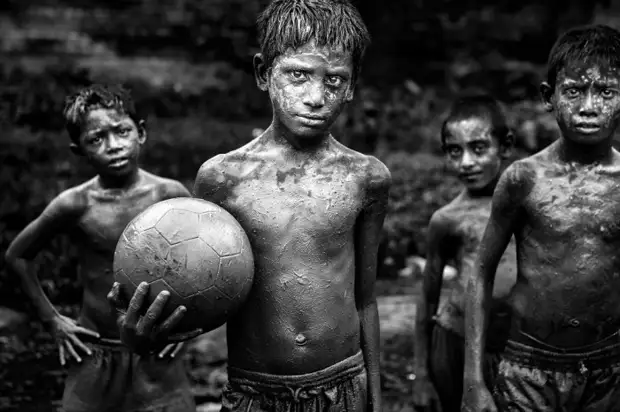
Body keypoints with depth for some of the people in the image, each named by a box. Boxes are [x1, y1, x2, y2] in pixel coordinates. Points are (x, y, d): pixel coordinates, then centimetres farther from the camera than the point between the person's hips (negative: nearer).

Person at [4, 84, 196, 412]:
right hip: (94, 359, 0)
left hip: (159, 359, 0)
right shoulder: (74, 205, -9)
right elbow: (17, 256, 7)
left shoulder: (169, 195, -9)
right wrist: (52, 320, 4)